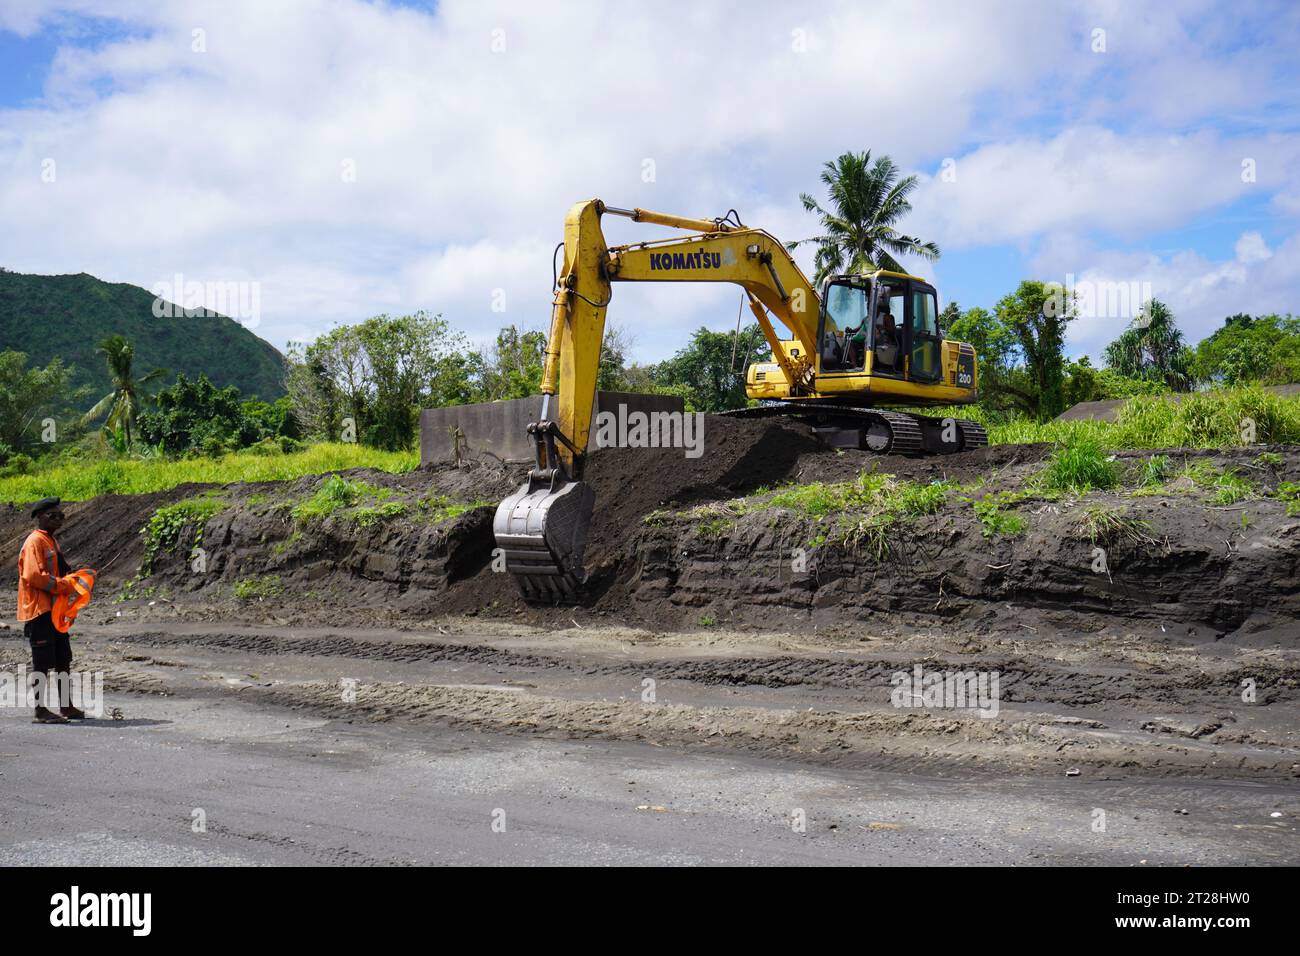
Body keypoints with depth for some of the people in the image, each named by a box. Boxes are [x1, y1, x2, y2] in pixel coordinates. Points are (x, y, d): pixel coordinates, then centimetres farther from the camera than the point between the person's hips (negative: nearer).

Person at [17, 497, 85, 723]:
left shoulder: (51, 542, 18)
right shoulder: (35, 542, -13)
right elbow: (34, 576, -22)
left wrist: (69, 580, 8)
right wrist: (63, 585, -16)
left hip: (54, 610, 10)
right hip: (39, 611, -10)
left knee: (63, 660, 12)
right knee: (43, 662, -4)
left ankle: (66, 707, 20)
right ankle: (41, 711, 3)